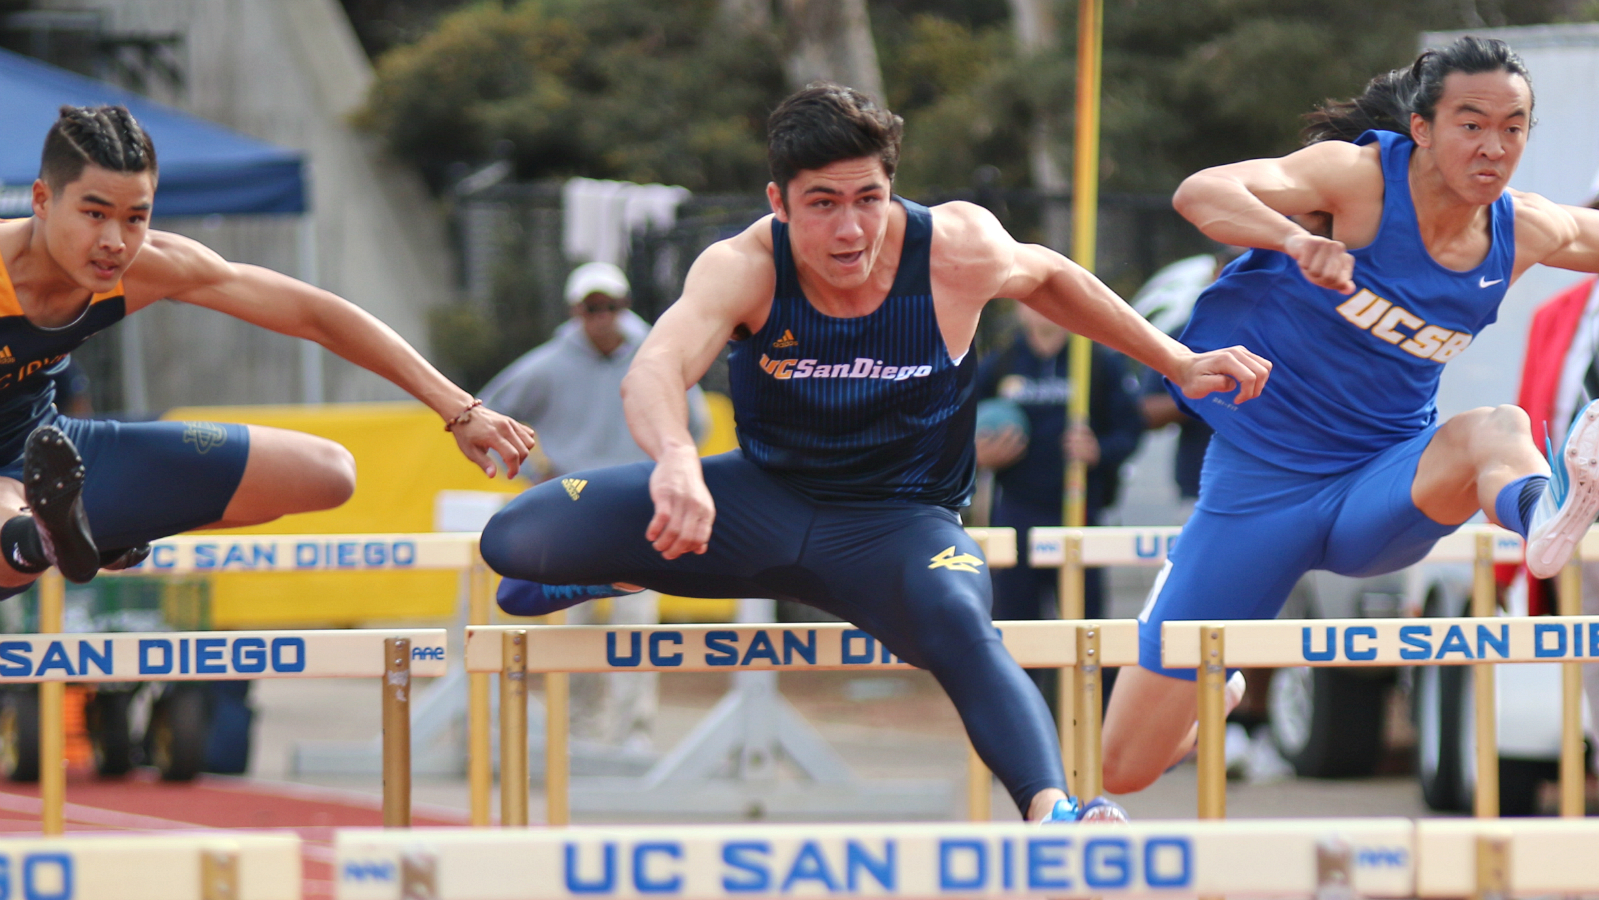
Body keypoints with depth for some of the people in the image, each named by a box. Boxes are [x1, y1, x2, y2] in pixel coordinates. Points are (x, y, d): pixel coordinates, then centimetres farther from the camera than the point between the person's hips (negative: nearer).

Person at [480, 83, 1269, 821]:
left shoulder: (957, 249, -17)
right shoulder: (744, 269, -22)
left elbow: (1048, 276, 8)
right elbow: (656, 369, -41)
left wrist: (1179, 363, 7)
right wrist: (675, 459, -65)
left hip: (900, 522, -2)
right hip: (763, 503, 2)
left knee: (959, 626, -40)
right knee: (515, 539, -13)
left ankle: (1050, 811, -54)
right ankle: (621, 572, 23)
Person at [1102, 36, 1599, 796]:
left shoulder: (1524, 234, -1)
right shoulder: (1360, 178, -16)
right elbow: (1200, 193, -31)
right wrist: (1296, 240, -51)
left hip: (1381, 491, 3)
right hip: (1262, 486, -3)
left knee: (1496, 429, -33)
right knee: (1122, 767, 0)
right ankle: (1211, 697, 37)